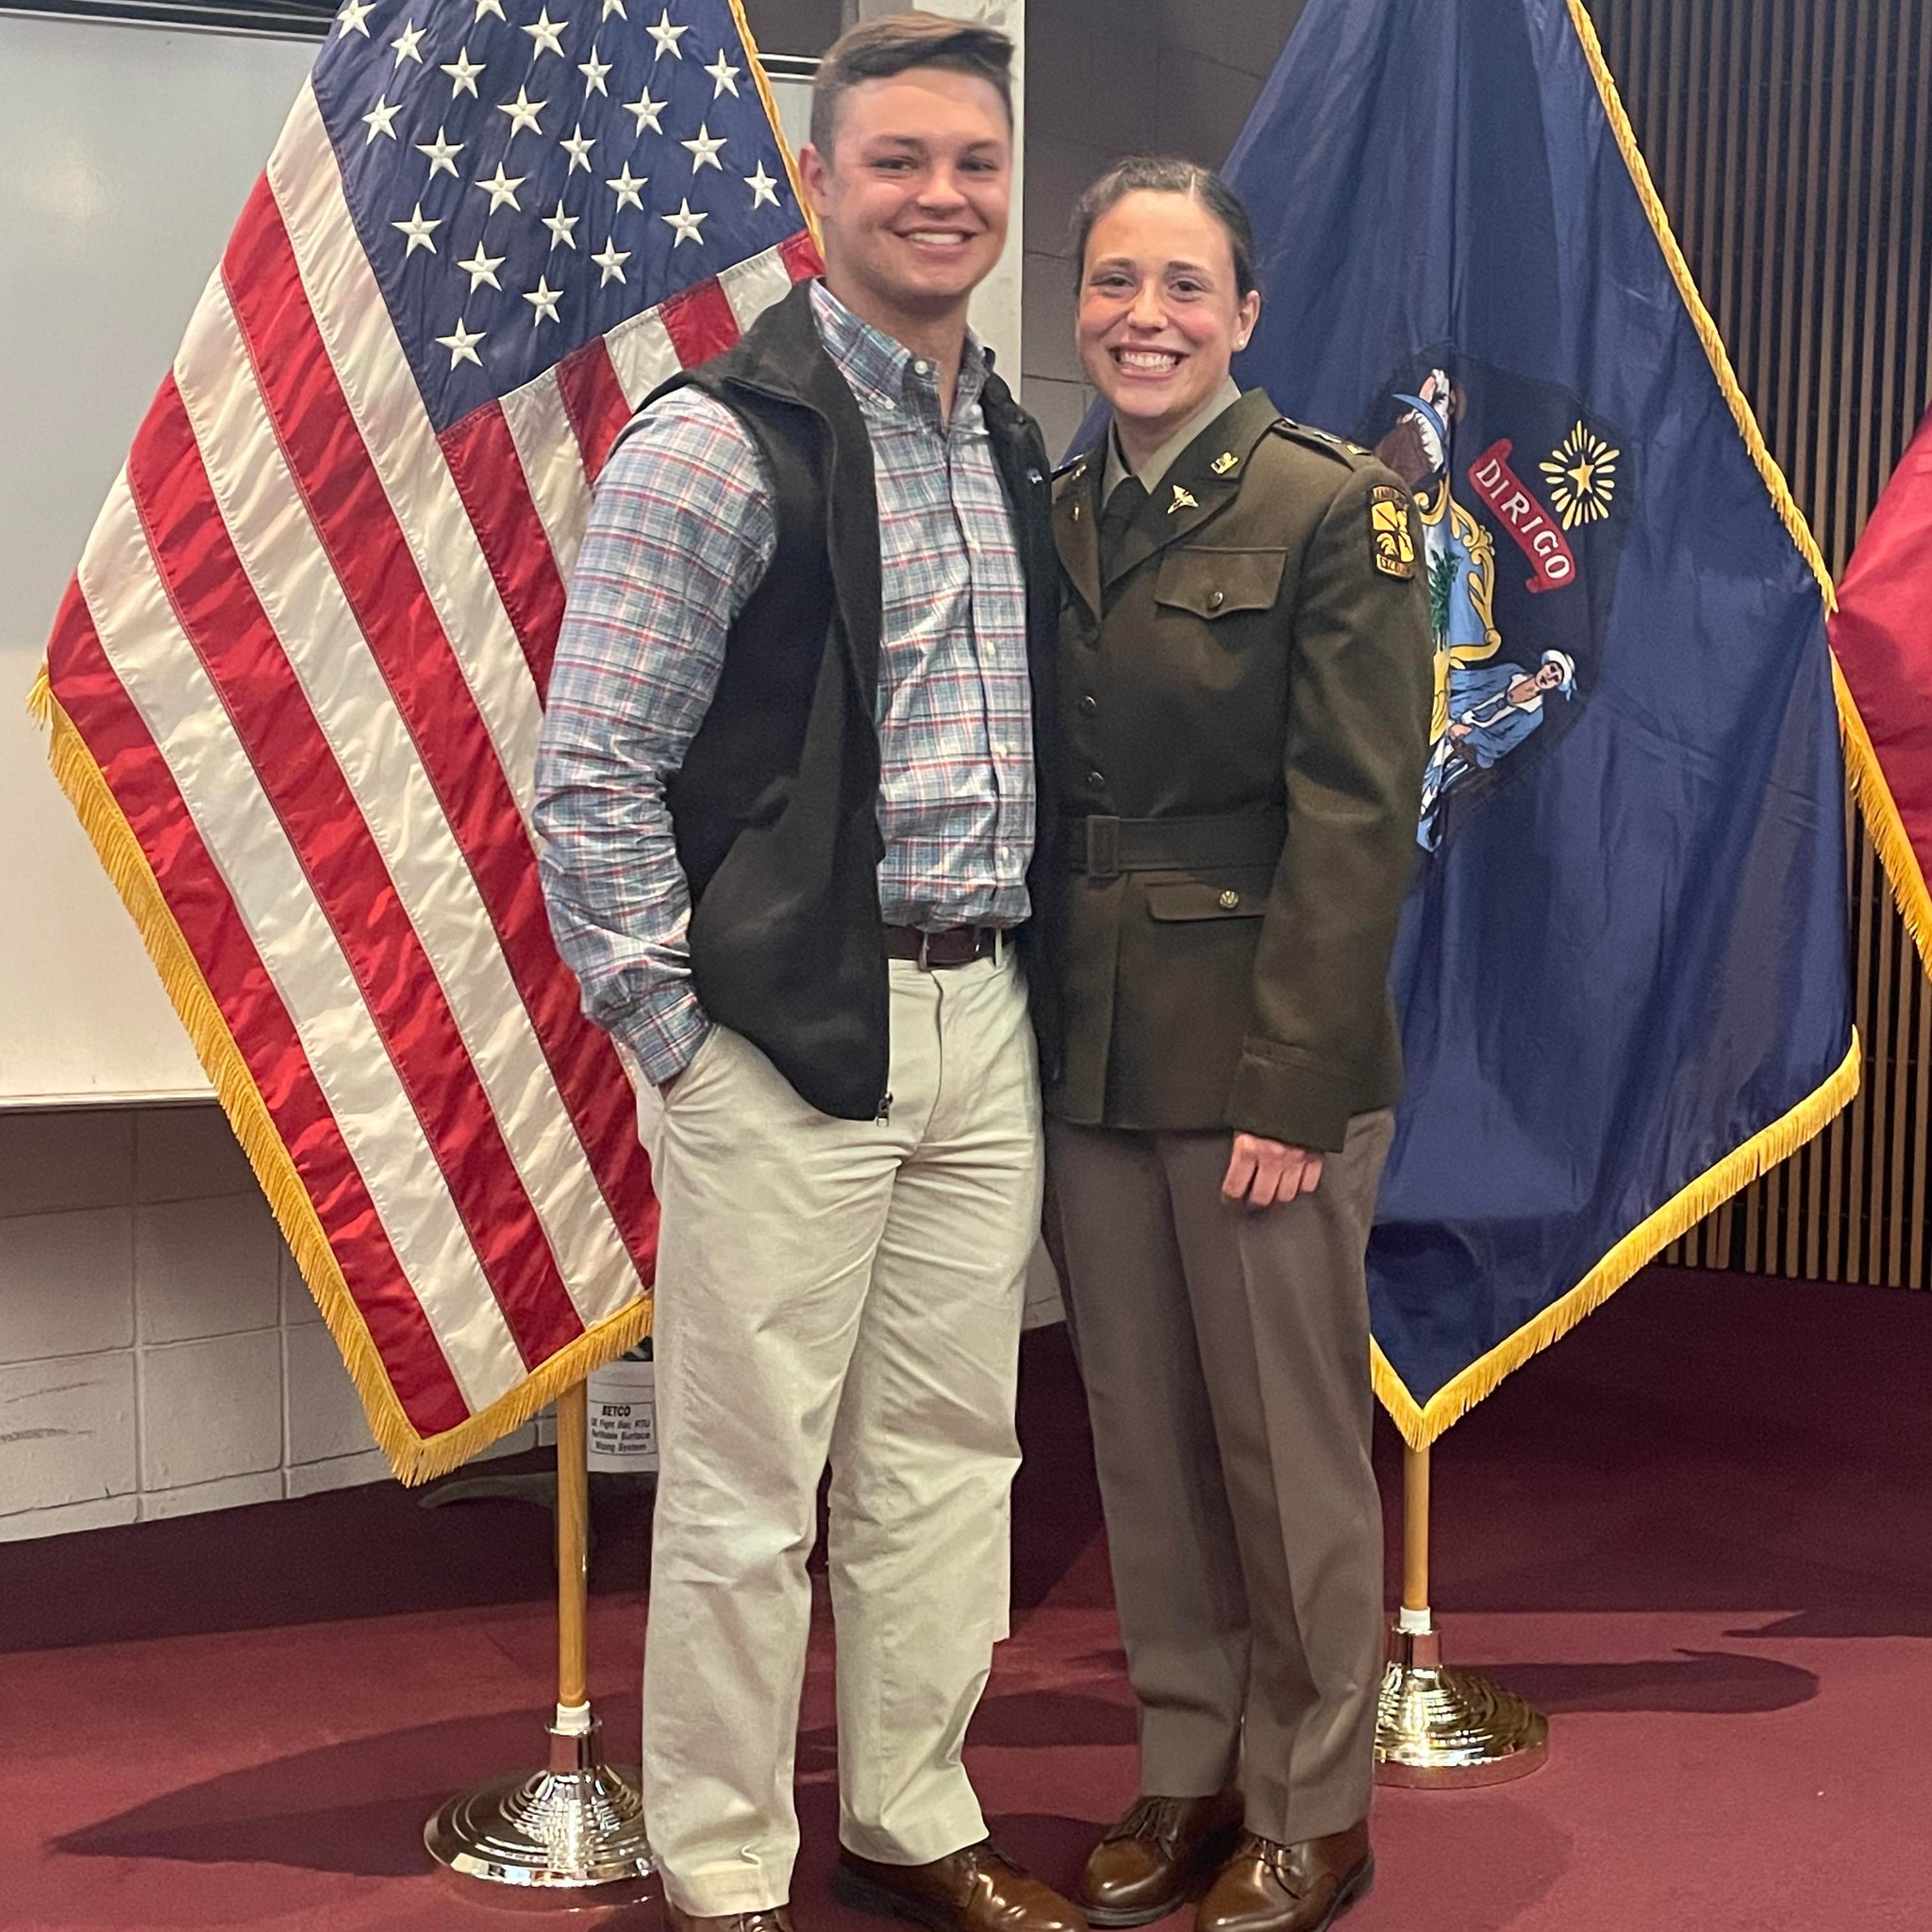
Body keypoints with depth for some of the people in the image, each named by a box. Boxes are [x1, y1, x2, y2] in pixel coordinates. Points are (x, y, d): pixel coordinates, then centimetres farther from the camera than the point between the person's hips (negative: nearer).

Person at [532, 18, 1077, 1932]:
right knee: (745, 1487, 2)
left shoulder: (1011, 447, 14)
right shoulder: (716, 445, -9)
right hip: (786, 1036, -7)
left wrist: (1018, 982, 11)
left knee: (945, 1455, 15)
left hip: (981, 1026, 7)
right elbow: (591, 776, -11)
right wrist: (676, 1029, -11)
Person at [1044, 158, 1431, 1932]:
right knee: (1144, 1441, 13)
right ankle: (1188, 1775, 29)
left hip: (1264, 1062, -5)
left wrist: (1292, 1085, -16)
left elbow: (1356, 819, -11)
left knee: (1289, 1444, 5)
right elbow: (1035, 803, 11)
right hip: (1092, 1057, 5)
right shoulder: (1055, 517, 10)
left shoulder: (1334, 504, -6)